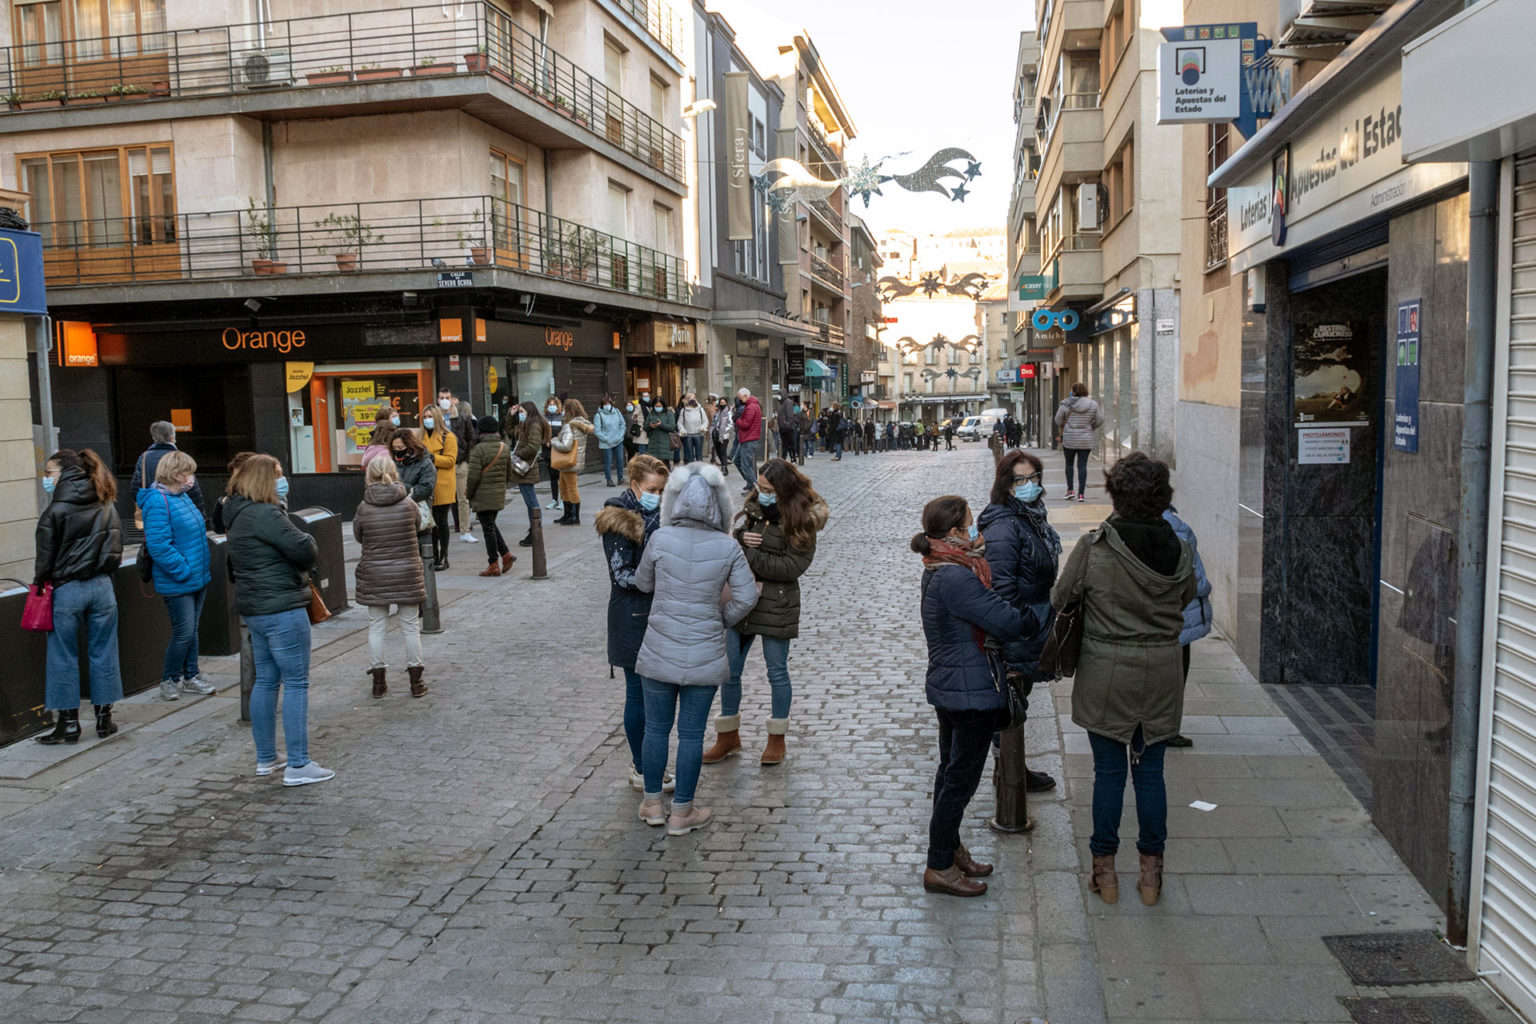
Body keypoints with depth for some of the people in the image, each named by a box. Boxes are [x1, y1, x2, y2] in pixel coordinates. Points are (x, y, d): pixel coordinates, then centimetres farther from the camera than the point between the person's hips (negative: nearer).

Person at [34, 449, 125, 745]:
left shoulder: (56, 511, -11)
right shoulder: (107, 507, 4)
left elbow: (46, 557, -7)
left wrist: (39, 583, 8)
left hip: (66, 590, -4)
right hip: (101, 587, 4)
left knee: (64, 656, 7)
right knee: (102, 653, 11)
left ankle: (68, 723, 11)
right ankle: (104, 718, 16)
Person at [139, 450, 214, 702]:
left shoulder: (182, 497, 11)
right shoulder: (158, 502, -18)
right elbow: (158, 546, -24)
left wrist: (200, 569, 15)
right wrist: (183, 570, -19)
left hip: (197, 578, 9)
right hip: (177, 584, -9)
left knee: (192, 630, 16)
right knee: (184, 632, -3)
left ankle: (190, 676, 27)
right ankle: (169, 680, 15)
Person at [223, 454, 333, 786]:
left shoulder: (238, 515, 14)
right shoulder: (263, 515, -18)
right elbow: (304, 549, -23)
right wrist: (308, 560, -1)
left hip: (254, 609, 10)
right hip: (282, 609, -10)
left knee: (266, 680, 16)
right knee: (296, 683, -5)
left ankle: (265, 758, 24)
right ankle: (298, 766, -3)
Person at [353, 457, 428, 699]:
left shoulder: (364, 508, -8)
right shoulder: (408, 504, -8)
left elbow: (358, 537, 5)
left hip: (374, 575, 0)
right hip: (407, 574, 0)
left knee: (376, 627, 11)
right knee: (410, 627, 9)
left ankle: (378, 681, 17)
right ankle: (415, 681, 15)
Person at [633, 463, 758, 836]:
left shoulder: (660, 539, -9)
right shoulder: (728, 547, -10)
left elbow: (643, 583, 5)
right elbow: (746, 597, -6)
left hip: (659, 652, 1)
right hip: (705, 656, -1)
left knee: (656, 728, 15)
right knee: (691, 734, 9)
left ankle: (652, 804, 28)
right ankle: (681, 812, 20)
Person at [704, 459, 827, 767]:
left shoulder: (801, 520, -11)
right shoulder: (753, 507, 6)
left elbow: (793, 566, -19)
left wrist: (749, 557, -18)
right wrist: (741, 538, -12)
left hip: (777, 604, -5)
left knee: (777, 672, 8)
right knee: (729, 670, 10)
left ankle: (777, 740, 25)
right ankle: (729, 736, 26)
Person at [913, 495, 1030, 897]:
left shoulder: (940, 571, 7)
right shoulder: (955, 577, -26)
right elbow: (1005, 622, -24)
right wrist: (1042, 614, -8)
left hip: (948, 686, 10)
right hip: (971, 691, -10)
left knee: (952, 770, 21)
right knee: (961, 777, 1)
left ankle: (949, 849, 36)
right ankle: (940, 867, 12)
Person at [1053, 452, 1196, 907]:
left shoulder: (1093, 548, -15)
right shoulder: (1179, 551, -5)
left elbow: (1059, 599, -4)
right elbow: (1188, 598, 11)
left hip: (1106, 673, -2)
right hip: (1161, 675, 3)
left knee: (1108, 772, 8)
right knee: (1150, 772, 13)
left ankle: (1104, 869, 19)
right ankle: (1151, 870, 22)